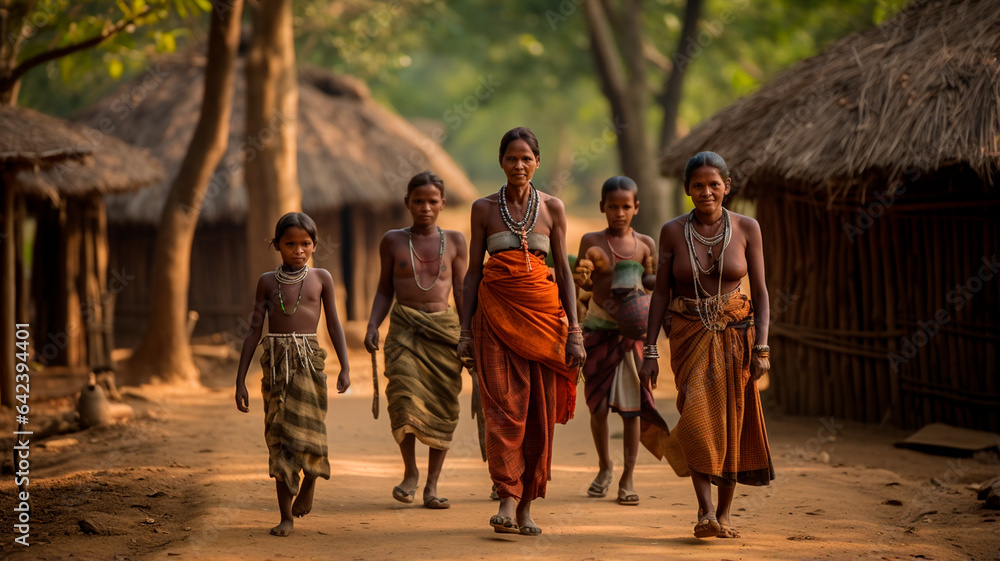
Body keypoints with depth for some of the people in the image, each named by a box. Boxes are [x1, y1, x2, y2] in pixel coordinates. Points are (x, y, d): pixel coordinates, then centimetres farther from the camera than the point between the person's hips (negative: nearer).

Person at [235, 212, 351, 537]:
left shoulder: (321, 279, 7)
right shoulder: (267, 281, 8)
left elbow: (334, 325, 8)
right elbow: (254, 330, 7)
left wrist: (345, 367, -4)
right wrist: (240, 379, 4)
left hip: (309, 360, -1)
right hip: (275, 361, 1)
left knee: (308, 428, -11)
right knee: (278, 437, 0)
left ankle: (310, 481, 22)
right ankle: (286, 517, 6)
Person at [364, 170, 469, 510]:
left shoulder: (454, 242, 9)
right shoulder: (393, 242, 10)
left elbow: (462, 291, 11)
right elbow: (384, 291, 14)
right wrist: (372, 326, 0)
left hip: (443, 327, 1)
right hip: (404, 325, -1)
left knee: (443, 404, -4)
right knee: (405, 393, -20)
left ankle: (432, 485, 4)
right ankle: (409, 472, -1)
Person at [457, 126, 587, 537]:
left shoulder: (552, 208, 7)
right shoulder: (484, 208, 6)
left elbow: (563, 270, 8)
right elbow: (473, 272, 9)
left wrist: (574, 331, 2)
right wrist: (466, 330, 4)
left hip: (542, 313, 1)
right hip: (496, 314, -1)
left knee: (539, 410, 1)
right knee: (503, 406, -11)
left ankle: (526, 505, 9)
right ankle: (507, 500, -13)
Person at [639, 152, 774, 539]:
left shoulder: (746, 228, -1)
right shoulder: (673, 232, 0)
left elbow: (760, 292, 1)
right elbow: (661, 293, 4)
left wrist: (761, 347, -7)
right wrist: (649, 352, -1)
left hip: (735, 334, 1)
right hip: (690, 333, -1)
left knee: (732, 420, 3)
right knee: (698, 416, -18)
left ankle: (724, 513, 16)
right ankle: (705, 511, -17)